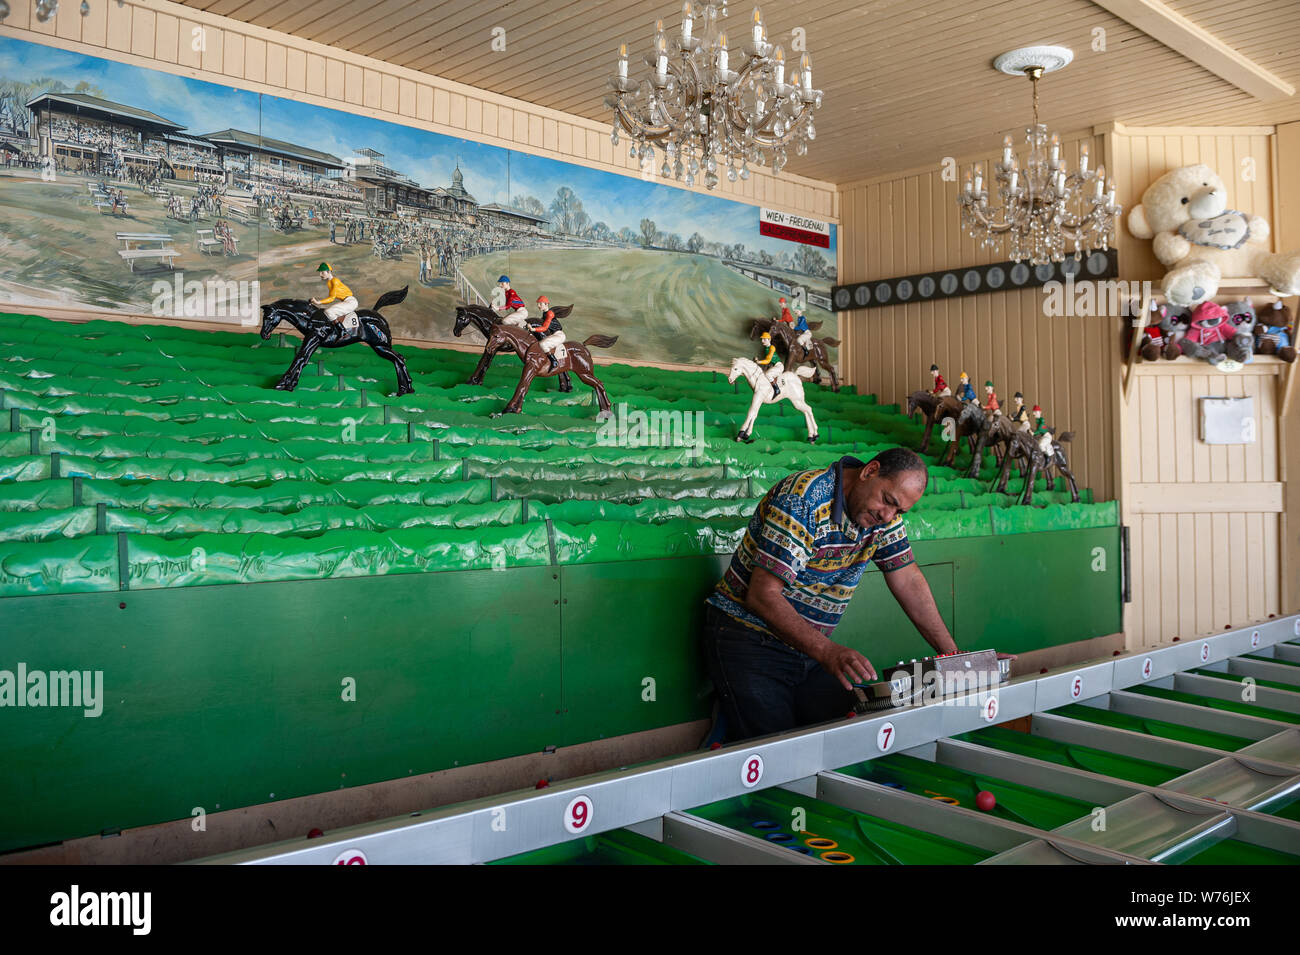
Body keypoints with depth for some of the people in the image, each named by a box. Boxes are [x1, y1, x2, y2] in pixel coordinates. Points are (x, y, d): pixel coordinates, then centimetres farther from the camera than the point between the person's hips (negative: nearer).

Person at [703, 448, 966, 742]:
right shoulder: (803, 497, -24)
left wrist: (952, 654, 0)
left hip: (811, 644, 7)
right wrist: (826, 651, -38)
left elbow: (908, 581, 6)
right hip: (750, 638, -7)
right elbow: (762, 595, -29)